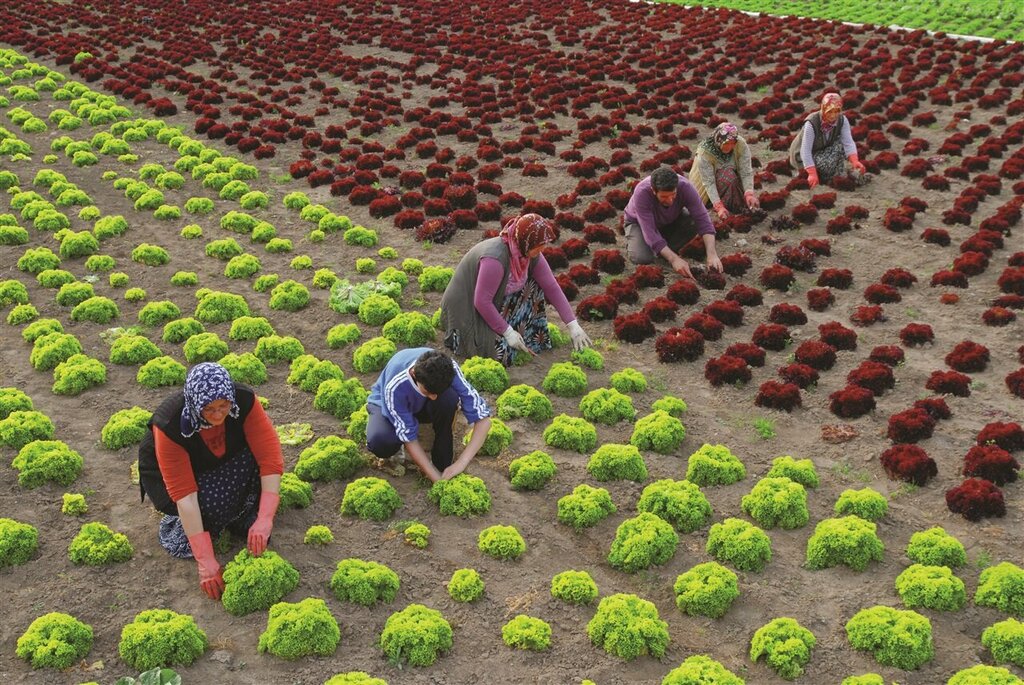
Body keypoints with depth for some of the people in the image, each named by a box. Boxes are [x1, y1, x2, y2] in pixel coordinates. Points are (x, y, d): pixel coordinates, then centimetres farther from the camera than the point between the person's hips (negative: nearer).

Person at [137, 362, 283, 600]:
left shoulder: (244, 401, -30)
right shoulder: (170, 425, -36)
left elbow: (270, 458, -30)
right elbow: (184, 495, -36)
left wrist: (264, 520, -40)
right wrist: (206, 561, -38)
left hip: (222, 465, 4)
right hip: (168, 474, -4)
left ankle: (242, 517, -5)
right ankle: (173, 519, -1)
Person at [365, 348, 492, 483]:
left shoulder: (447, 369, -34)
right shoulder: (394, 386, -39)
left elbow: (483, 418, -31)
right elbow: (409, 437, -30)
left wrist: (462, 462, -40)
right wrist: (438, 480, -33)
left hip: (421, 405, 2)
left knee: (449, 397, -34)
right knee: (380, 441, -36)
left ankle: (442, 464, -14)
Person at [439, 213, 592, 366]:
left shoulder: (531, 254, -9)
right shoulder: (495, 258, -34)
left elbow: (552, 287, -4)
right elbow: (481, 302, -30)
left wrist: (573, 325, -8)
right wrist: (508, 332, -23)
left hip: (496, 304, 8)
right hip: (466, 311, -8)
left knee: (534, 287, -4)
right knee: (502, 352, -22)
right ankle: (458, 336, 2)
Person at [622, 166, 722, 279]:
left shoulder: (685, 187, -32)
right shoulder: (642, 193, -39)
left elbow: (702, 219, -32)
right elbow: (650, 233, -41)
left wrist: (712, 255, -44)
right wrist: (674, 259, -50)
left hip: (670, 220, 3)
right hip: (638, 222, -3)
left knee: (694, 222, -26)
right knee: (641, 258, -30)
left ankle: (666, 251, -2)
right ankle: (632, 243, 6)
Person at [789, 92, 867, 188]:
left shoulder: (842, 120, -15)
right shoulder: (811, 123, -30)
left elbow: (848, 143, -22)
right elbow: (806, 150, -32)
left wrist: (855, 161, -40)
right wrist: (812, 174, -41)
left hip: (823, 151, 6)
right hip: (804, 157, -6)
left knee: (840, 145, -22)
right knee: (828, 163, -33)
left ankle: (838, 177, -8)